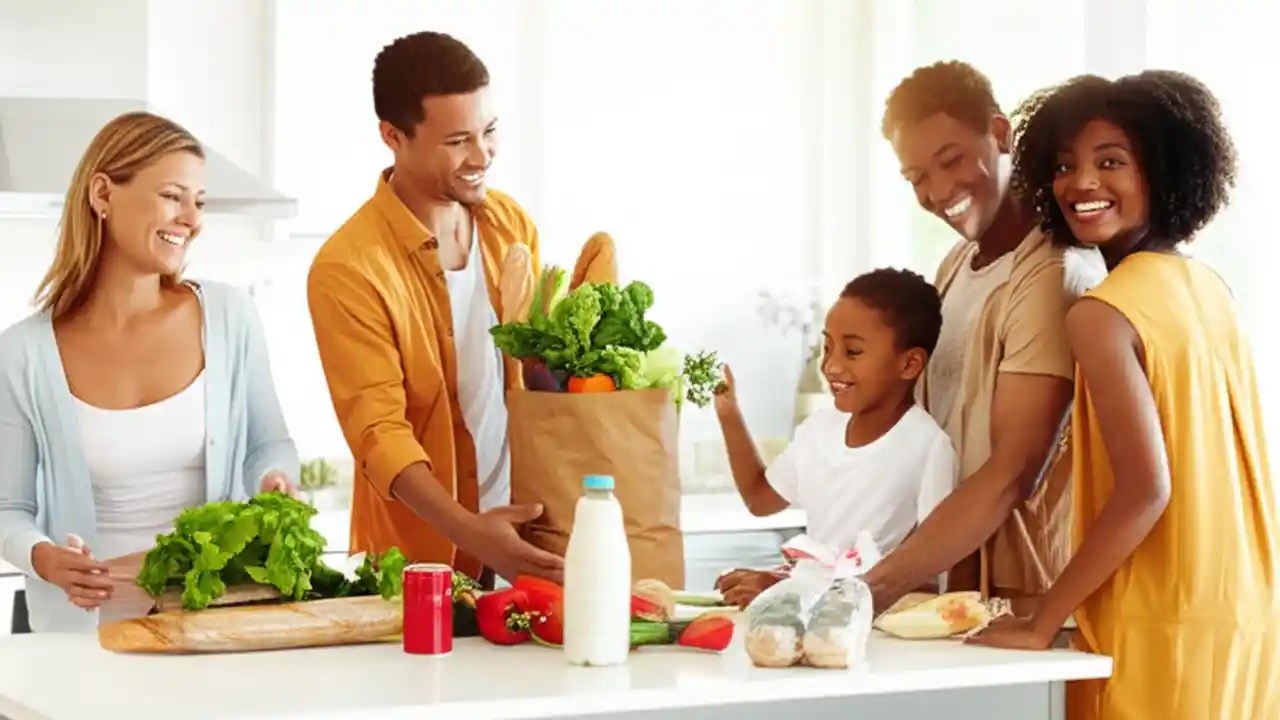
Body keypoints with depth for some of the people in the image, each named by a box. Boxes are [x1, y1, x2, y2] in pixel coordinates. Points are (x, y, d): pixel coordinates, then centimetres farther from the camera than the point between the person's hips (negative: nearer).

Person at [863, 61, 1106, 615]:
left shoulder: (1053, 275, -16)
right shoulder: (957, 265, 11)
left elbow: (1010, 476, -21)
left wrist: (876, 589, -25)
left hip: (1028, 599, -7)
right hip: (958, 583, 7)